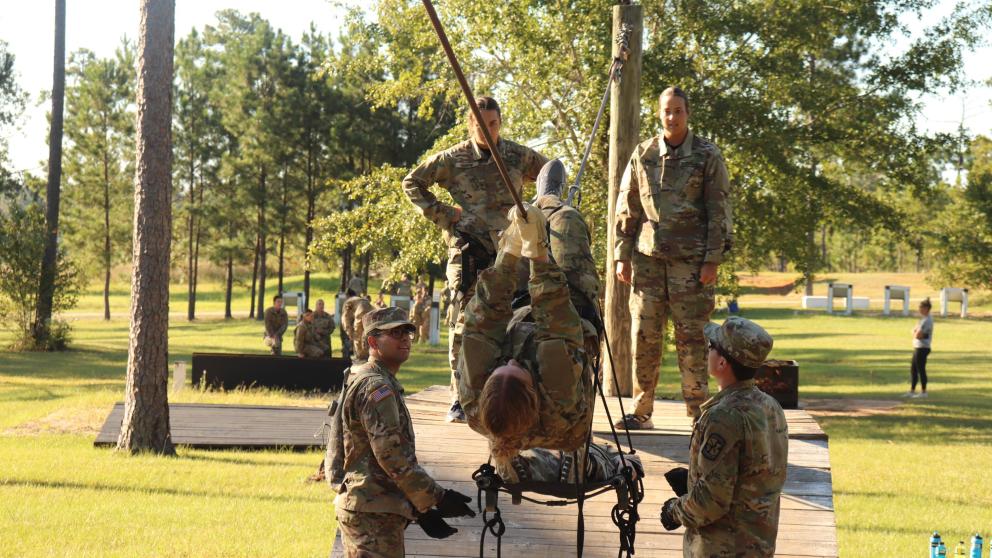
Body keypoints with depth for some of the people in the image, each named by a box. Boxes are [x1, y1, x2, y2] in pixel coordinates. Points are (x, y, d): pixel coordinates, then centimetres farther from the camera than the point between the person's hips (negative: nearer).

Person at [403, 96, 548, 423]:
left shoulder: (519, 157, 7)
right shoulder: (453, 159, 3)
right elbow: (412, 182, 13)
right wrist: (440, 213, 3)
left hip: (508, 250, 1)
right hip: (467, 249, -1)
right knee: (464, 323, -5)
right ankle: (459, 399, -1)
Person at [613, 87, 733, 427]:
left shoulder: (707, 156, 2)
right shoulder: (643, 155, 10)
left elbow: (718, 211, 0)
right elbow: (627, 208, 13)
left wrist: (713, 259, -7)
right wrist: (622, 255, 7)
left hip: (690, 259, -3)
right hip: (648, 257, 3)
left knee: (691, 336, -2)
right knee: (644, 335, 2)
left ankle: (698, 409, 4)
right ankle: (641, 411, 9)